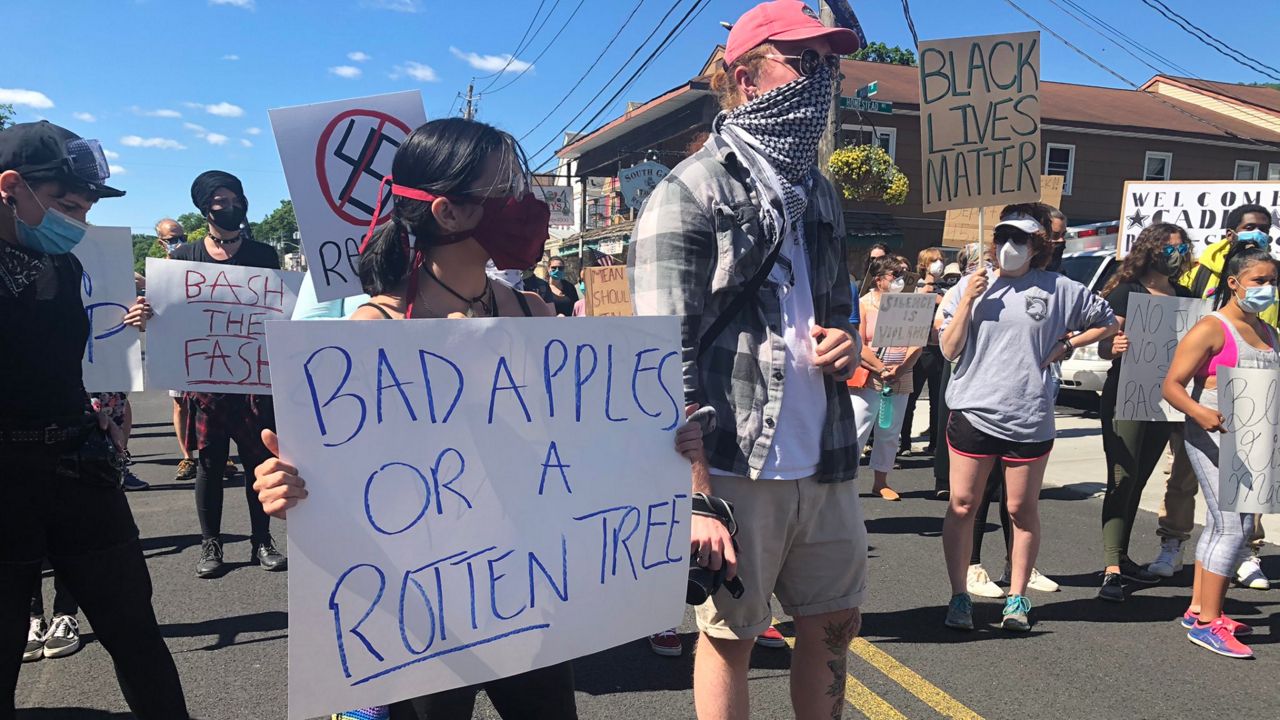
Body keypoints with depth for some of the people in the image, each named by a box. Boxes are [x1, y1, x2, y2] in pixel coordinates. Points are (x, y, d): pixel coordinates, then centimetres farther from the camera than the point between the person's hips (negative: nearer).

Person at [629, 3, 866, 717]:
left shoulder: (821, 194, 15)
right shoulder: (690, 192, -7)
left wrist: (847, 344, 2)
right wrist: (696, 498, -19)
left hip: (826, 463, 7)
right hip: (736, 467, -6)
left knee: (835, 625, 17)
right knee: (730, 635, 8)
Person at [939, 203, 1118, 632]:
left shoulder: (1058, 289, 4)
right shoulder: (972, 286, 5)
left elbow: (1107, 323, 17)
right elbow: (949, 351, -1)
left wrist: (1066, 346, 3)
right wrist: (968, 301, -11)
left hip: (1028, 418, 0)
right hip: (973, 413, 0)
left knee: (1023, 510, 9)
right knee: (962, 506, 1)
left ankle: (1017, 598, 22)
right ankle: (959, 597, 12)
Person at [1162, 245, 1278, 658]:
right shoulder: (1211, 329, -10)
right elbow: (1172, 385, -16)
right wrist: (1201, 413, -33)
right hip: (1213, 437, -8)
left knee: (1220, 525, 13)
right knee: (1232, 526, -12)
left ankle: (1198, 609, 22)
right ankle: (1207, 623, -6)